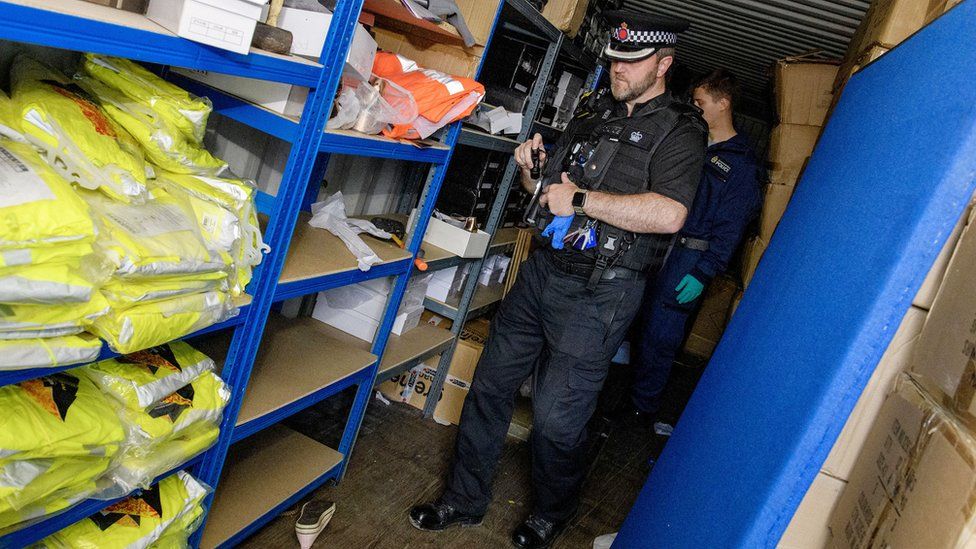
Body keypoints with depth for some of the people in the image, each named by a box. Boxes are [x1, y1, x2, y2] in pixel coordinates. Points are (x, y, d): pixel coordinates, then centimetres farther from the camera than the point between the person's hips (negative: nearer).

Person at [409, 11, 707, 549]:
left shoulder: (679, 131, -6)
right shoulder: (594, 108, 14)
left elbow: (668, 214, -24)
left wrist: (581, 200, -19)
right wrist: (533, 168, 0)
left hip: (597, 293, -6)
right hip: (543, 268, 7)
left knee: (557, 418, 0)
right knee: (491, 385, 10)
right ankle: (464, 500, 28)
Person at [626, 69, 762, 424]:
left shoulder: (742, 165, -7)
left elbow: (730, 229, -12)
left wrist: (703, 274, -17)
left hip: (687, 259, -6)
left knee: (660, 338, 1)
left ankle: (643, 408, 17)